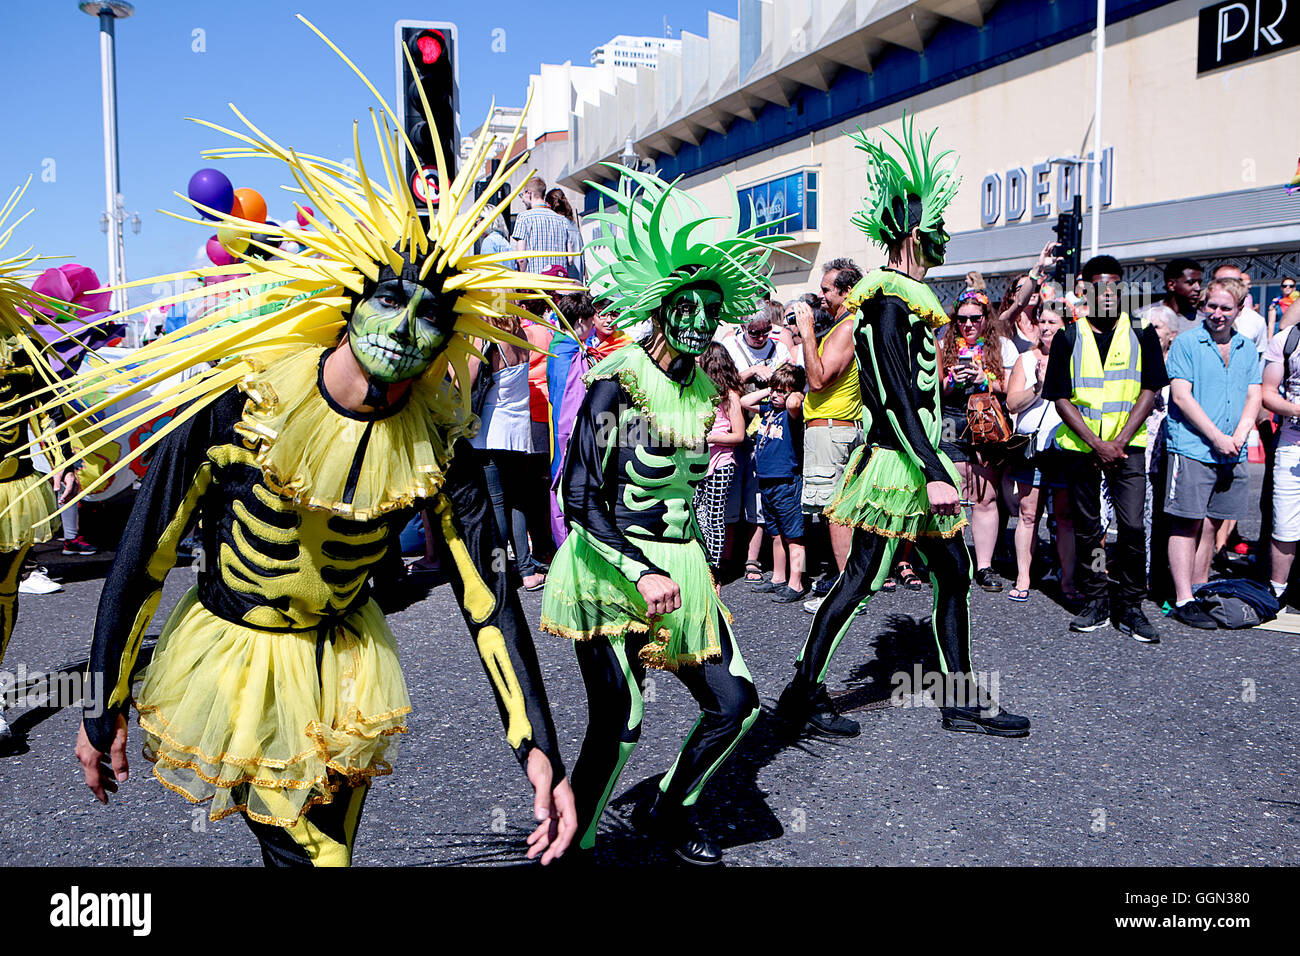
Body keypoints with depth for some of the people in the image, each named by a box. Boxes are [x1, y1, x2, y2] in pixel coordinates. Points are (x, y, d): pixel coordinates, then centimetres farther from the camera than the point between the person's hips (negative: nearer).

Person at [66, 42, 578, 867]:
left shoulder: (439, 441, -16)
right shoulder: (240, 397, -22)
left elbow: (489, 596, -15)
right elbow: (143, 556, -13)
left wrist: (539, 749, -20)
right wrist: (104, 710, -6)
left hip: (343, 666, 3)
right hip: (229, 658, -3)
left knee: (323, 847, 18)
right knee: (308, 853, 1)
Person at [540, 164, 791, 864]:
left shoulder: (701, 388, 9)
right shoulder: (616, 380, -14)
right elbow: (579, 498, -19)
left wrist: (696, 565, 18)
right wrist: (642, 572, -27)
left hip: (678, 569, 7)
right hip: (610, 570, -7)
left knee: (735, 705, 6)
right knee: (616, 724, -13)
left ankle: (665, 811, 30)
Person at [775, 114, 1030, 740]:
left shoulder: (901, 295, 15)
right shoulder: (893, 299, -16)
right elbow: (898, 395, -23)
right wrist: (934, 474, -27)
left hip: (913, 459, 10)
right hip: (900, 462, -10)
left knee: (954, 573, 11)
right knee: (862, 577, -3)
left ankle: (962, 701, 19)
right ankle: (801, 693, 8)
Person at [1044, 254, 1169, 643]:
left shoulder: (1141, 334, 4)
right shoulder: (1068, 338, 2)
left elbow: (1150, 391, 1)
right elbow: (1060, 398, -1)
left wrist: (1119, 442, -10)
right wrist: (1097, 444, -11)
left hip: (1127, 446, -1)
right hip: (1080, 446, 1)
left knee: (1133, 526, -9)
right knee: (1086, 528, 5)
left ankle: (1129, 606, 4)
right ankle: (1095, 601, 18)